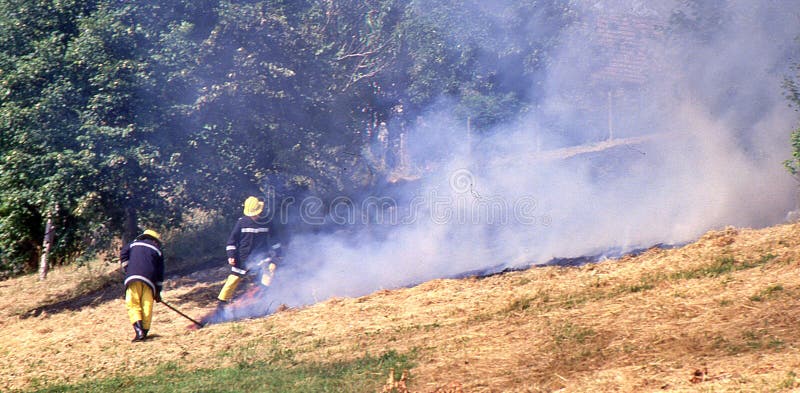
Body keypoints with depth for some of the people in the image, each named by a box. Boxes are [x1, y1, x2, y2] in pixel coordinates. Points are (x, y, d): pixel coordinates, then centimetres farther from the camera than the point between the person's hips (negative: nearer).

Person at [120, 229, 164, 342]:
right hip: (149, 280, 1)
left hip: (133, 278, -1)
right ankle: (144, 332, 1)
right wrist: (158, 291, 23)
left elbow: (123, 253, 9)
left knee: (133, 304, -4)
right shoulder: (158, 251, 23)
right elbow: (160, 273, 19)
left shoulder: (134, 244, 25)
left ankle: (139, 331, -20)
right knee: (147, 306, 5)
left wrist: (127, 269, 13)